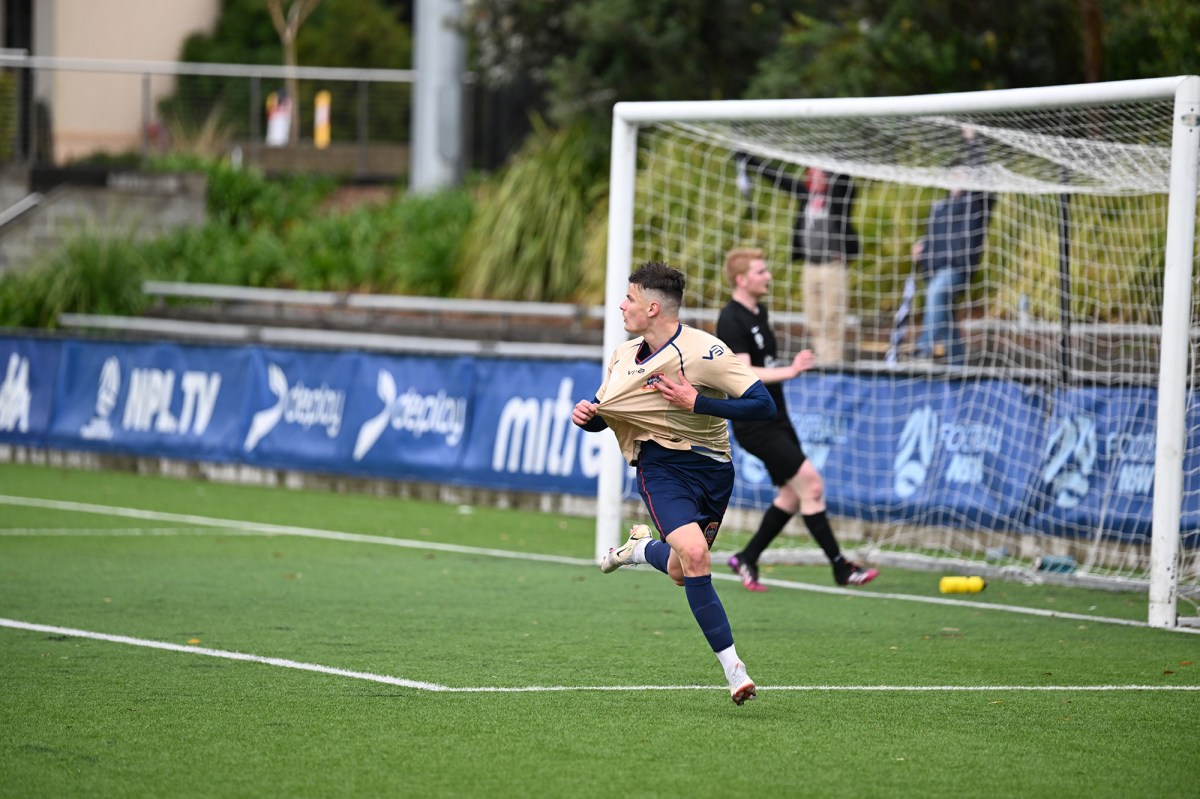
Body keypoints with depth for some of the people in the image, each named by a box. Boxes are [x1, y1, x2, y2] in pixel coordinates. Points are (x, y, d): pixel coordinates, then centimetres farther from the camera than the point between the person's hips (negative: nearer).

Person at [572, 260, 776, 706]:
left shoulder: (703, 351, -14)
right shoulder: (625, 356, 4)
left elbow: (764, 405, -18)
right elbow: (601, 414, 16)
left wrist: (697, 402, -24)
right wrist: (586, 415, -8)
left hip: (710, 465, -1)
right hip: (660, 465, 1)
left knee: (681, 573, 7)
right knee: (694, 555, -23)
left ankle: (643, 548, 46)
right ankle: (733, 669, -18)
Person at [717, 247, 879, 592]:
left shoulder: (759, 312, 13)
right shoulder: (731, 321, -17)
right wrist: (789, 371, -34)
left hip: (776, 420, 10)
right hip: (754, 424, -10)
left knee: (793, 494, 8)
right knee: (810, 483, -13)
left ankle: (747, 560, 18)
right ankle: (840, 568, -8)